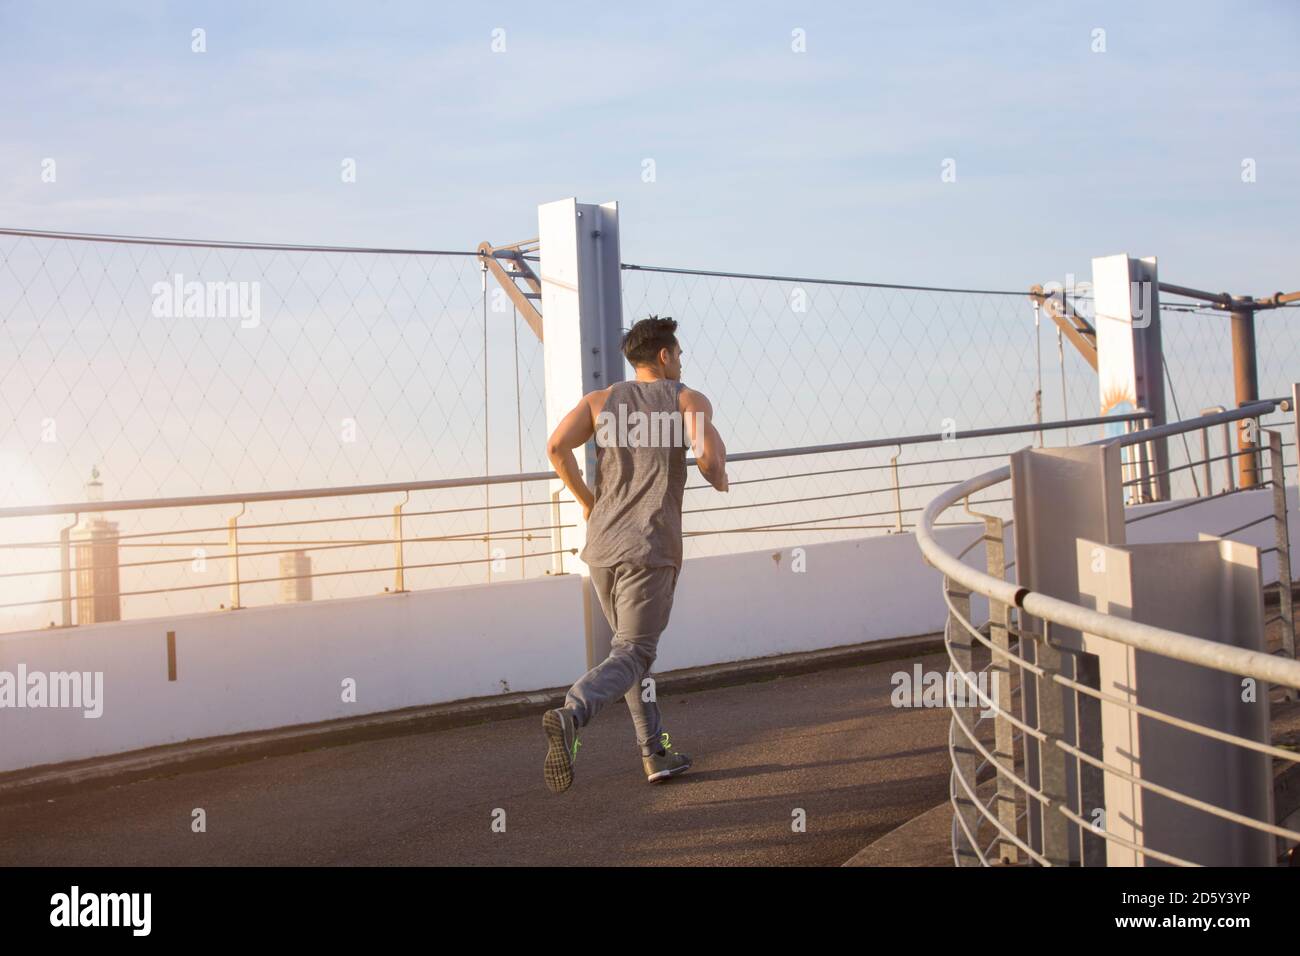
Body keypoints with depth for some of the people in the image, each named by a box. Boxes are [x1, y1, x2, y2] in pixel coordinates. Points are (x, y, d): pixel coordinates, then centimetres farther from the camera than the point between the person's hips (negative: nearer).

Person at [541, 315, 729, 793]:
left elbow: (556, 446, -3)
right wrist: (718, 479, 10)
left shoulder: (600, 400, 13)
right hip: (650, 546, -5)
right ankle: (571, 715, -32)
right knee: (630, 655, -5)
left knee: (633, 646, 20)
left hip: (601, 544, 5)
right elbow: (709, 455, -14)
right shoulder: (689, 400, 4)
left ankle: (656, 753, 21)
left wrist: (585, 499, 10)